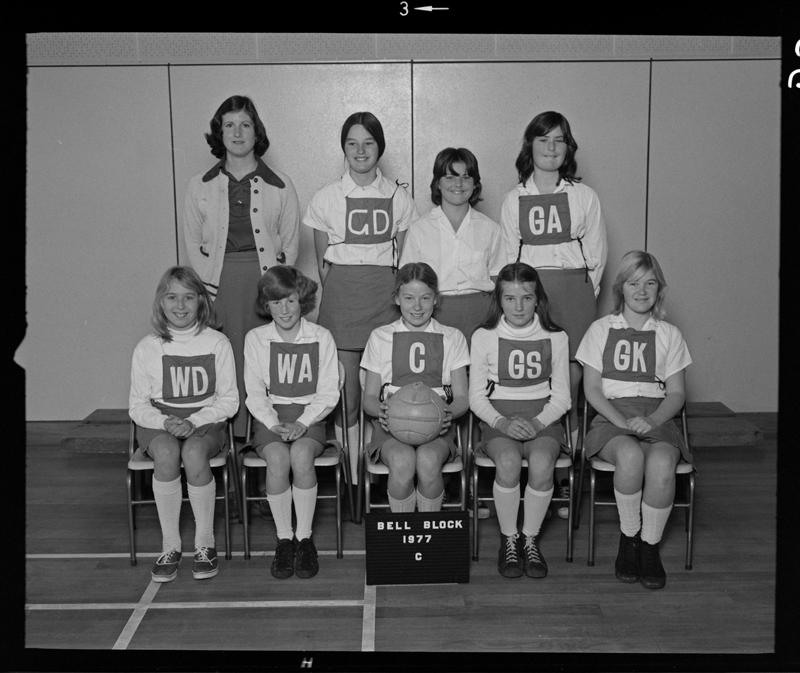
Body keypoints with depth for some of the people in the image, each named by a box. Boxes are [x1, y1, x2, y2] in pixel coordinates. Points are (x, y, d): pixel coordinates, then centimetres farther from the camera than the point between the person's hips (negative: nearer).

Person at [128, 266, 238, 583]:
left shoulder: (217, 343, -1)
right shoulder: (147, 348, 1)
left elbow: (229, 401, 0)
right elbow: (137, 406, 4)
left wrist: (194, 422, -15)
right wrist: (166, 422, -16)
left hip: (206, 422, -1)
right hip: (159, 424, 1)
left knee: (193, 453, -34)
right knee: (166, 452, -33)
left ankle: (205, 542, -15)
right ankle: (170, 545, -19)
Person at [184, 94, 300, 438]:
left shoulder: (280, 185, 7)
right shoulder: (199, 186, 10)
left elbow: (290, 243, 10)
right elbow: (193, 244, 12)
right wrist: (210, 287, 2)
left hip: (265, 280, 0)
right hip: (218, 284, 1)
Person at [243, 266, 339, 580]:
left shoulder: (321, 337, 3)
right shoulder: (255, 339, 6)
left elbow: (328, 393, 0)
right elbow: (254, 394, 3)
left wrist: (301, 423, -15)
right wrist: (275, 424, -15)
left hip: (310, 416, -1)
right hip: (269, 417, 1)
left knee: (301, 454, -32)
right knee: (277, 458, -31)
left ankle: (304, 538, -18)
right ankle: (284, 539, -16)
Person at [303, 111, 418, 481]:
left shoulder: (398, 196, 7)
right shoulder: (326, 198, 6)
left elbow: (403, 258, 10)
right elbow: (322, 262, 9)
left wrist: (400, 296, 3)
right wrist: (337, 296, 3)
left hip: (386, 294, 0)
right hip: (341, 294, 0)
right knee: (345, 391, -2)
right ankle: (351, 476, 7)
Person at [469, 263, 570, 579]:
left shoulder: (556, 338, 5)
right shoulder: (484, 337, 2)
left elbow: (561, 397, 5)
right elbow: (476, 397, 3)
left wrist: (537, 423, -13)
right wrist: (501, 422, -16)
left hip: (543, 419, 1)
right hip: (497, 419, 0)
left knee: (542, 464, -30)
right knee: (508, 463, -31)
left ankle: (530, 539, -8)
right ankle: (508, 539, -9)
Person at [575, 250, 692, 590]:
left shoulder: (669, 334, 13)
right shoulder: (601, 329, 10)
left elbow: (676, 393, 9)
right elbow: (591, 388, 4)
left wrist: (651, 420, -11)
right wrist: (621, 421, -12)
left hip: (657, 419, 1)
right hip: (611, 417, -1)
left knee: (661, 463, -34)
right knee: (630, 455, -36)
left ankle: (650, 546, -14)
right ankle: (628, 537, -13)